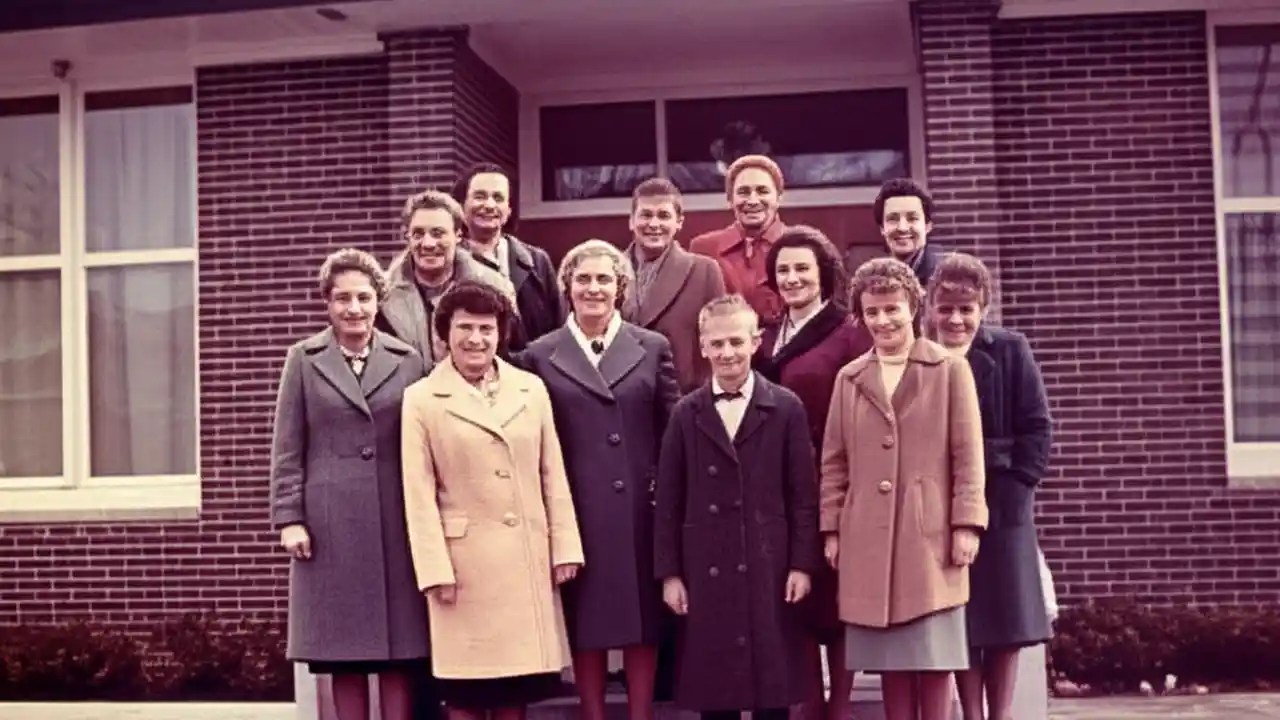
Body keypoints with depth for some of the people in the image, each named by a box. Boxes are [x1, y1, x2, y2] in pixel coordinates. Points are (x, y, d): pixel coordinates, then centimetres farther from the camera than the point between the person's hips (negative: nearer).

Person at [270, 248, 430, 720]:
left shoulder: (408, 361, 7)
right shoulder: (304, 359, 5)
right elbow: (287, 448, 3)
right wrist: (289, 518, -4)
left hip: (395, 521, 1)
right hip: (330, 523, 0)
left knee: (399, 651, 4)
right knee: (343, 653, 5)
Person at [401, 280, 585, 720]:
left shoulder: (531, 389, 7)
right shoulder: (421, 399, -2)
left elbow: (553, 476, 8)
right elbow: (419, 494, -5)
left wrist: (564, 547, 4)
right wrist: (435, 568, -10)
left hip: (529, 559, 3)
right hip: (464, 560, -3)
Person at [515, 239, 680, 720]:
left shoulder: (653, 348, 7)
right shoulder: (539, 356, 4)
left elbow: (673, 430, 5)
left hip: (642, 508, 1)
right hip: (576, 513, -1)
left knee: (643, 622, 7)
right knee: (586, 626, 6)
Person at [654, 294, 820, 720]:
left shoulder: (786, 408, 1)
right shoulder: (686, 414, 5)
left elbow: (803, 494, 1)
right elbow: (668, 501, 5)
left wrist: (803, 563, -4)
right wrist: (669, 573, 1)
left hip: (770, 568, -1)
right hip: (705, 572, 1)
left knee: (773, 686, 5)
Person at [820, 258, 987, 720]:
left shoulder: (951, 370, 3)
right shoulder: (849, 379, 12)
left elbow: (968, 456, -1)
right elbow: (834, 463, 12)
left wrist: (966, 524, -8)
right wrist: (832, 529, 6)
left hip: (931, 534, -3)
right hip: (868, 539, 3)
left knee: (934, 653, 0)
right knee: (890, 657, 7)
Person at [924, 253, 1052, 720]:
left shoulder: (1010, 351, 2)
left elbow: (1036, 426, 0)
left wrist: (1018, 484, -9)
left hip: (1001, 502, 1)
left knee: (1005, 615, 7)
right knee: (958, 620, 5)